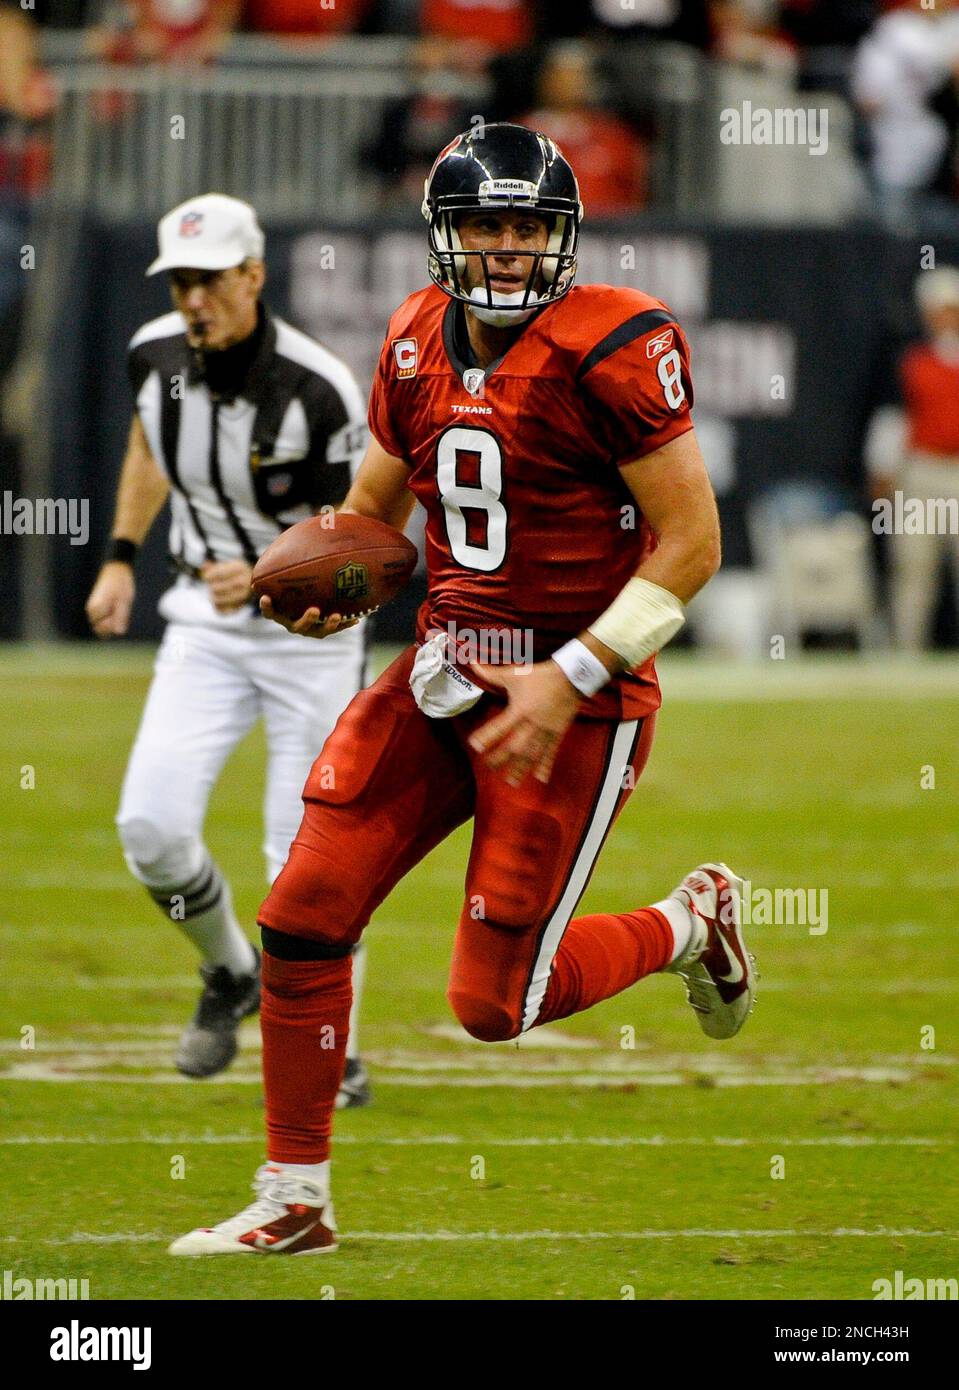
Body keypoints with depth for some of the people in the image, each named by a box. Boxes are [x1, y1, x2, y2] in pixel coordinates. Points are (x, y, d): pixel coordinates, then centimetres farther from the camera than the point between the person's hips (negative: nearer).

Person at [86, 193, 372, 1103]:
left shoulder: (319, 391, -23)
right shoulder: (157, 356, -6)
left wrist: (265, 576, -34)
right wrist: (122, 557, 18)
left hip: (312, 625, -4)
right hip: (204, 623, 4)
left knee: (308, 856, -5)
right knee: (151, 825, -12)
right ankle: (230, 974, 17)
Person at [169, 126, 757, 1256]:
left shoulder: (614, 349, -15)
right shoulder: (420, 345, 6)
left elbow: (691, 544, -14)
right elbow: (371, 514, 19)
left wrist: (570, 680, -19)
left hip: (574, 704, -6)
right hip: (442, 681, 6)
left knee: (494, 1004, -4)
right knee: (301, 919, -3)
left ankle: (690, 925, 24)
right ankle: (294, 1199, 11)